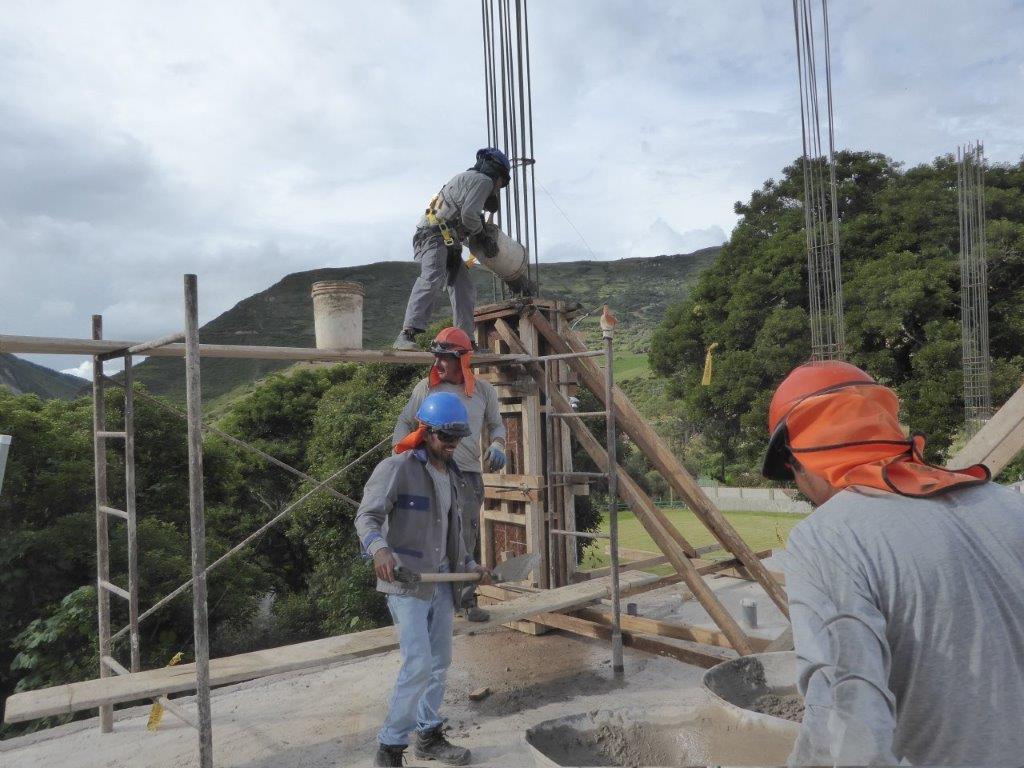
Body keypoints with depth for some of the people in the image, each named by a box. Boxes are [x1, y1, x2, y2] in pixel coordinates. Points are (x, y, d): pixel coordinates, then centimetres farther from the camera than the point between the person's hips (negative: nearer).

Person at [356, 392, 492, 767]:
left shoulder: (451, 473, 12)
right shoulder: (397, 468, -13)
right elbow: (367, 516, -21)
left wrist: (469, 565, 17)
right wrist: (379, 548, -40)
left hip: (441, 581, 8)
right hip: (407, 583, -8)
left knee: (440, 662, 13)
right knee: (418, 665, -11)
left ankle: (429, 736, 29)